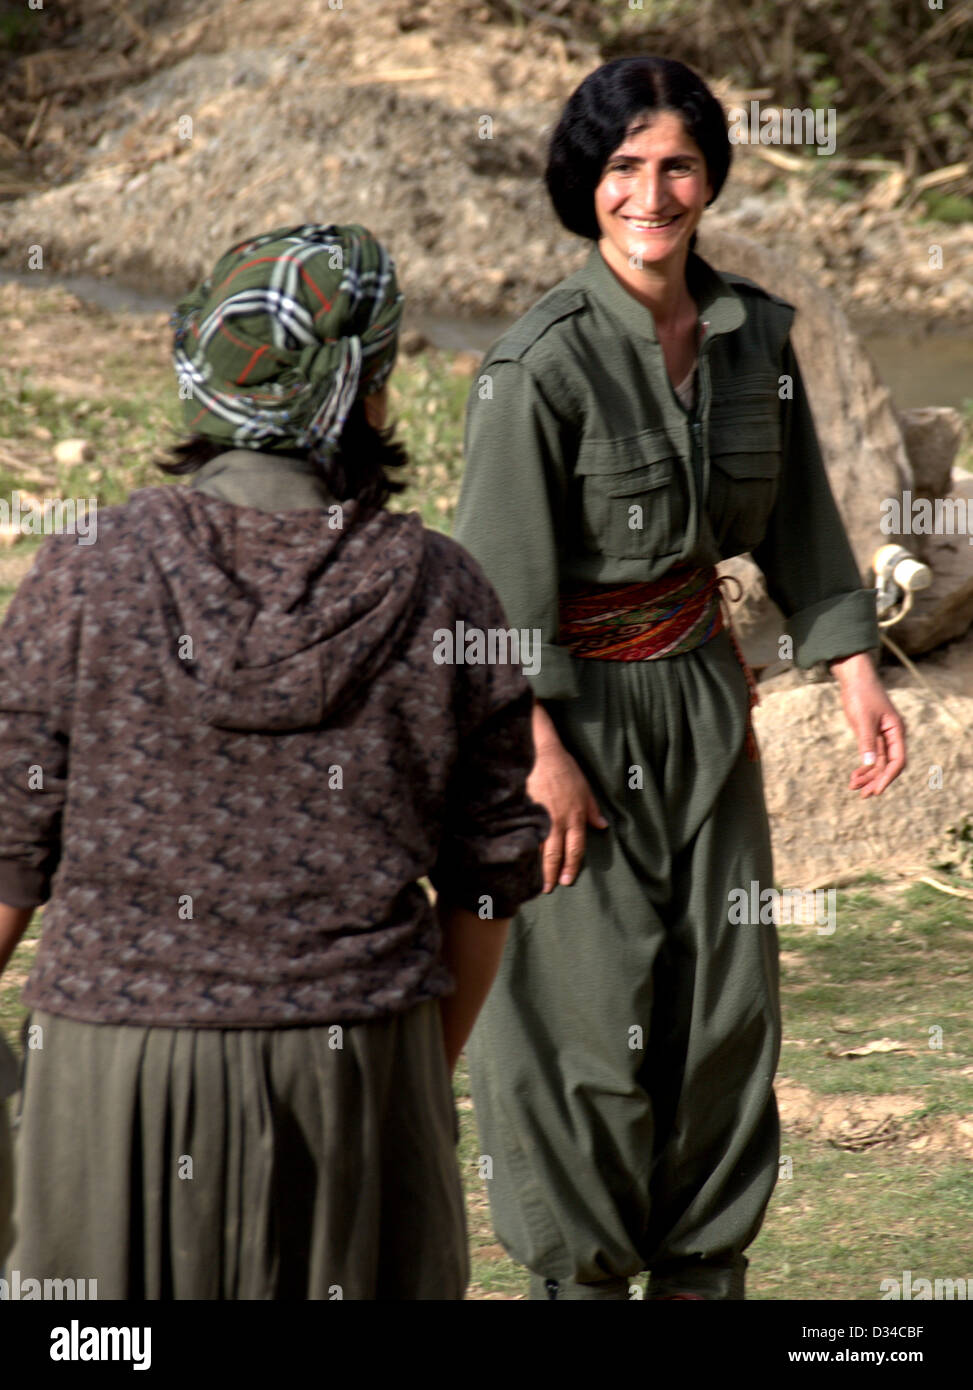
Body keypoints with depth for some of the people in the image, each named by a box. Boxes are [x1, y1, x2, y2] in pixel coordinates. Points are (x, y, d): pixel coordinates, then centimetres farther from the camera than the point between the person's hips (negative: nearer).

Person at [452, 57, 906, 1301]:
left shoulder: (752, 333, -1)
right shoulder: (543, 362, -19)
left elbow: (796, 519, 10)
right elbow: (500, 574, -17)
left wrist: (856, 674, 6)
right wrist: (542, 753, -16)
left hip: (699, 688, 6)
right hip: (573, 706, -6)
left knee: (725, 996, 10)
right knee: (588, 1004, 2)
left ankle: (704, 1267, 26)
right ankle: (579, 1272, 19)